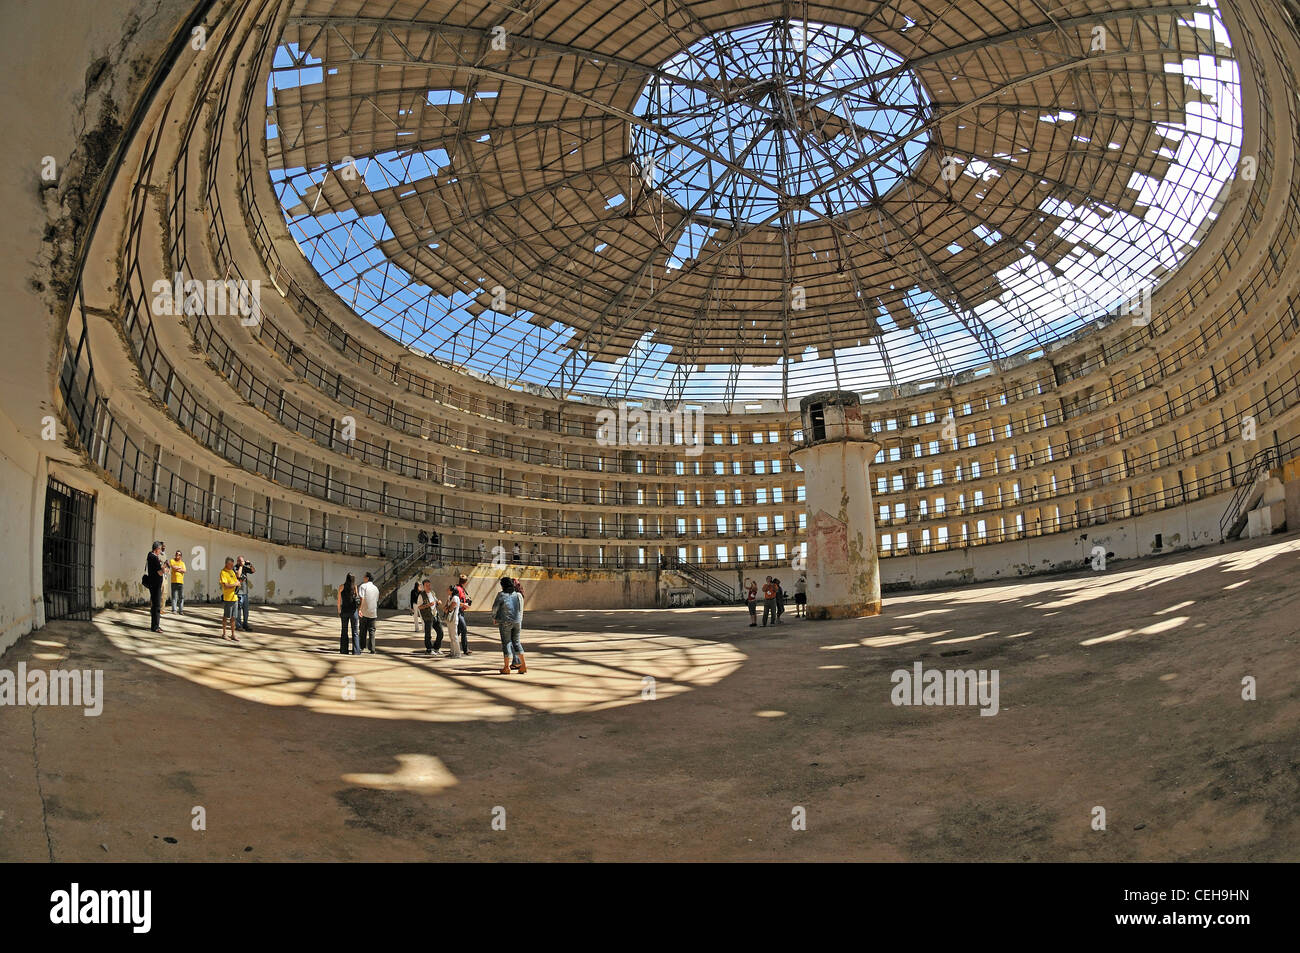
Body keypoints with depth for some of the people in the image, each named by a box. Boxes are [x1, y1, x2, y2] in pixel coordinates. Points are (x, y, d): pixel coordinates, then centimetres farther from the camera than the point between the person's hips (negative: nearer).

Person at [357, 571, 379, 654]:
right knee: (372, 631, 6)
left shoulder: (363, 586, -5)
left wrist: (359, 609, -23)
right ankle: (372, 649, 1)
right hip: (373, 612, 3)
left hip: (364, 612, -3)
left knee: (363, 630, 10)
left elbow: (362, 598, -19)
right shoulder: (376, 588, 12)